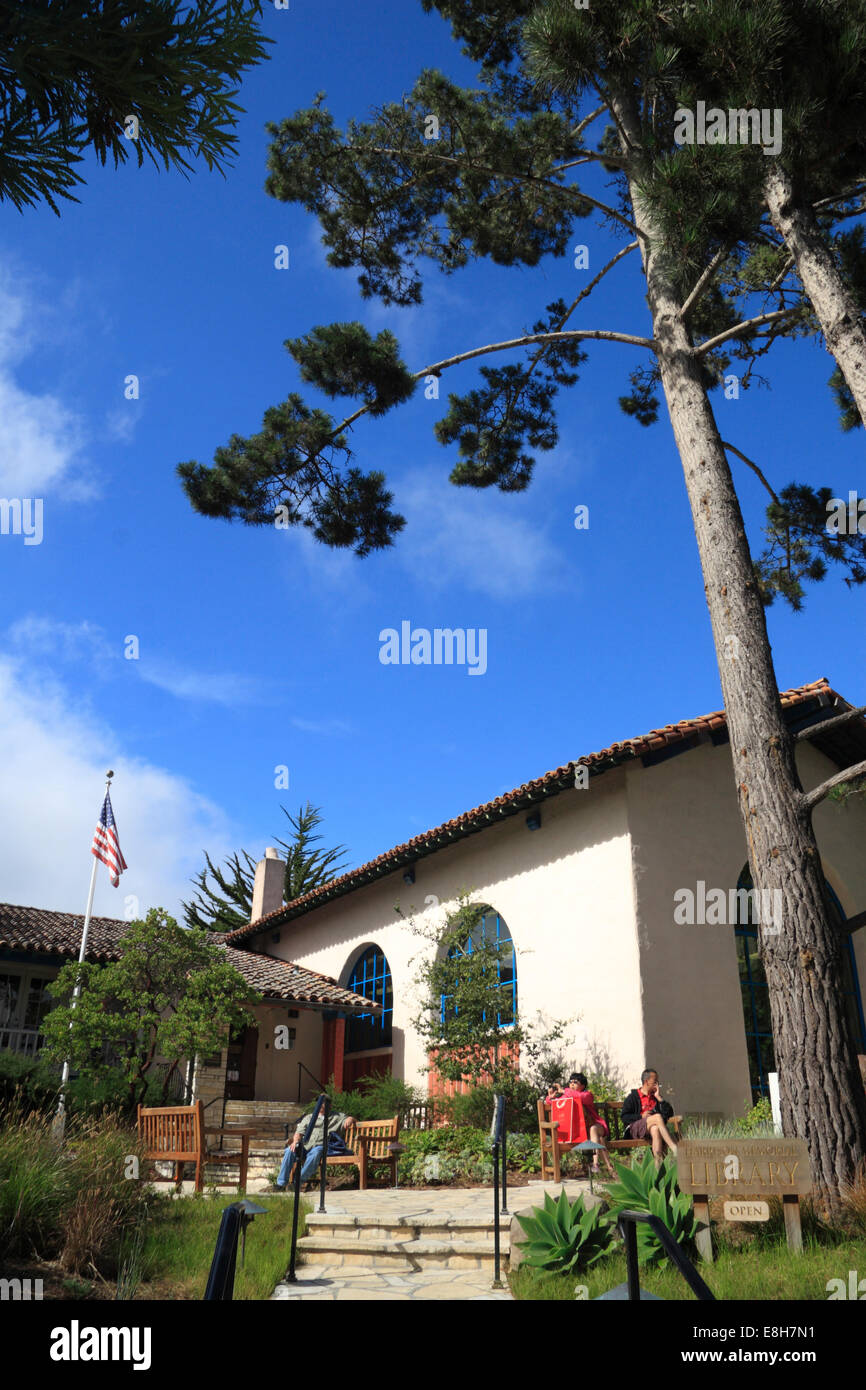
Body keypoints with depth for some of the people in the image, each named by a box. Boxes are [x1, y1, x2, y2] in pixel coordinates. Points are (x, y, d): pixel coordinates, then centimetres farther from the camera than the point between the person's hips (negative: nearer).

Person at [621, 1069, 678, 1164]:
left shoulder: (655, 1097, 24)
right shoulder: (633, 1097, 12)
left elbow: (669, 1113, 12)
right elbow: (624, 1117, 2)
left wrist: (659, 1098, 5)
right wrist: (641, 1116, -10)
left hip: (649, 1129, 3)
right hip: (634, 1129, -3)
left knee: (655, 1129, -38)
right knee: (657, 1117, -32)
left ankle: (658, 1162, -52)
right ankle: (674, 1148, -41)